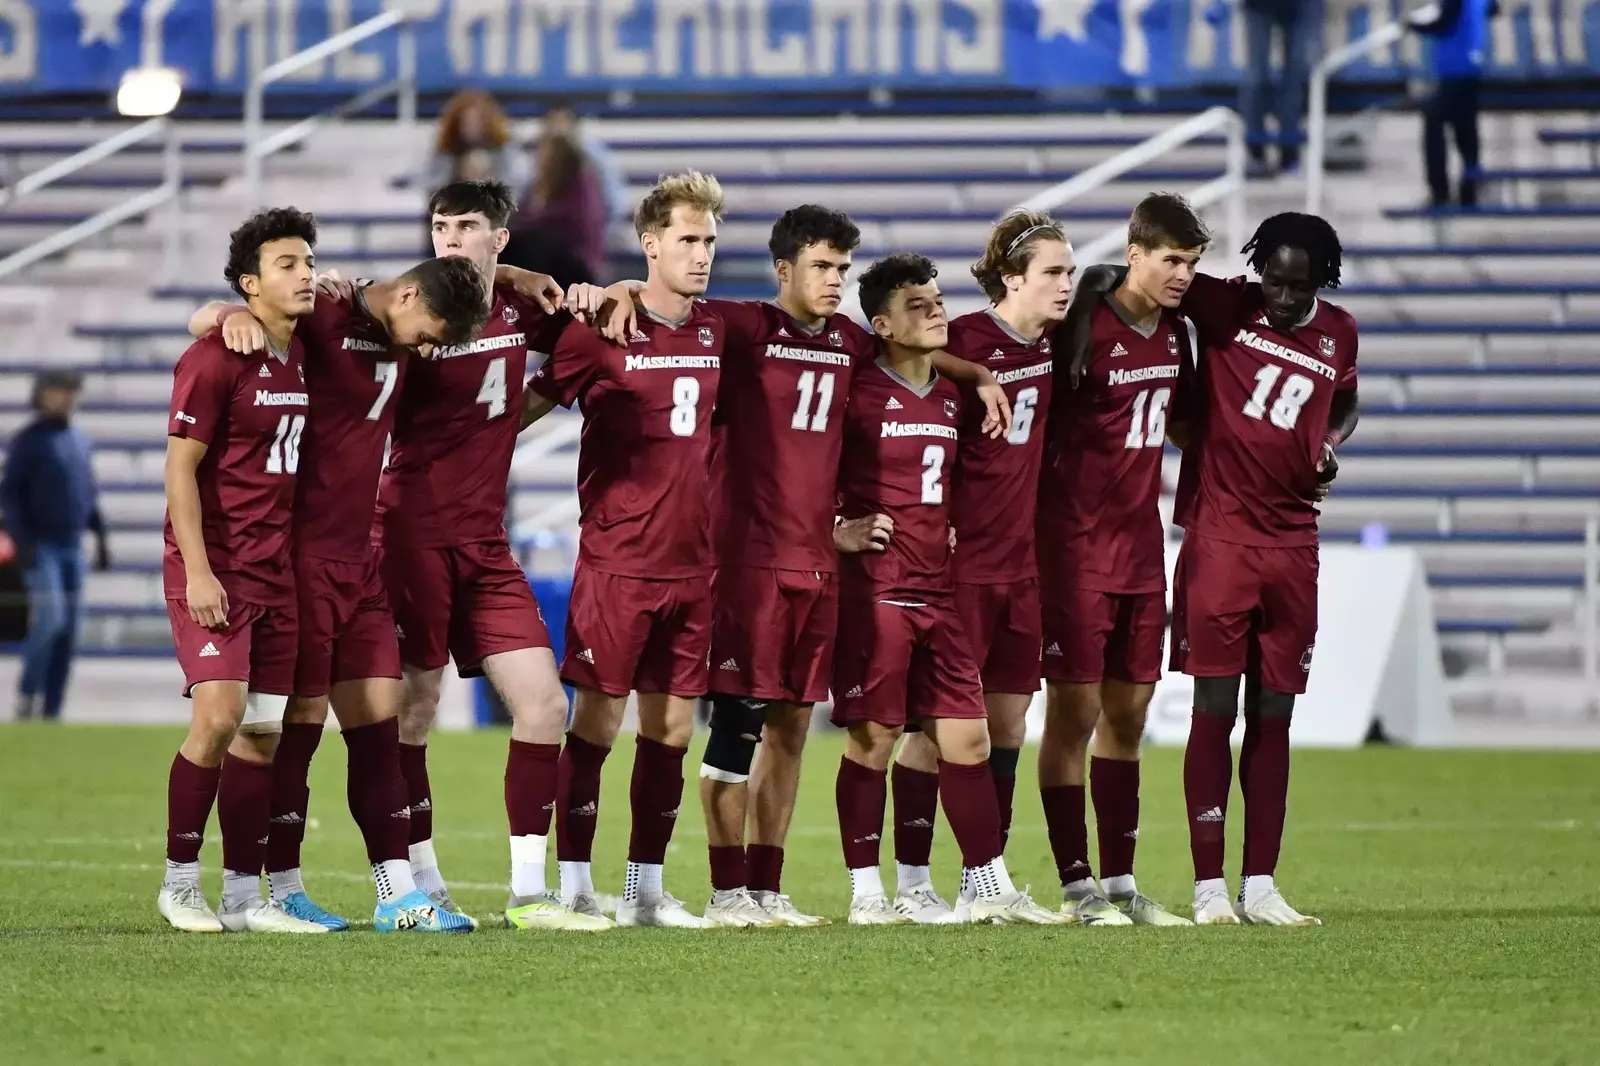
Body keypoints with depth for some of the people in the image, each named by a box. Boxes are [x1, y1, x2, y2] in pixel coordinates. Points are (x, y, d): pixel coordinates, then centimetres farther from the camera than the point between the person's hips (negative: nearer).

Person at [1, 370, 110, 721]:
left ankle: (51, 709, 6)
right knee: (50, 619, -18)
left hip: (72, 547, 6)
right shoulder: (28, 441, -7)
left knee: (67, 631, 2)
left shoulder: (78, 440, 12)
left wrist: (101, 537, 14)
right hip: (40, 547, -6)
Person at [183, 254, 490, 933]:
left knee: (378, 718, 5)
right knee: (302, 717, -4)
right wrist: (234, 316, -34)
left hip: (359, 564, 8)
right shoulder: (321, 323, -10)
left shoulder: (398, 346, 13)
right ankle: (282, 893, 3)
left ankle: (397, 895, 6)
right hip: (304, 558, -8)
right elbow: (201, 321, -14)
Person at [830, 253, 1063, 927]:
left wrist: (955, 532, 15)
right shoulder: (860, 392, -8)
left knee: (967, 739, 6)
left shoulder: (950, 397, 14)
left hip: (939, 589, 7)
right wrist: (839, 530, -12)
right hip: (874, 588, -7)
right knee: (872, 738, -2)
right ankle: (865, 893, 4)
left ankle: (991, 889, 11)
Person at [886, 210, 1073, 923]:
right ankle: (910, 883, 4)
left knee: (1009, 723, 8)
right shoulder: (964, 342, -13)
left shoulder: (1053, 343, 6)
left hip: (1021, 563, 7)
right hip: (958, 561, -7)